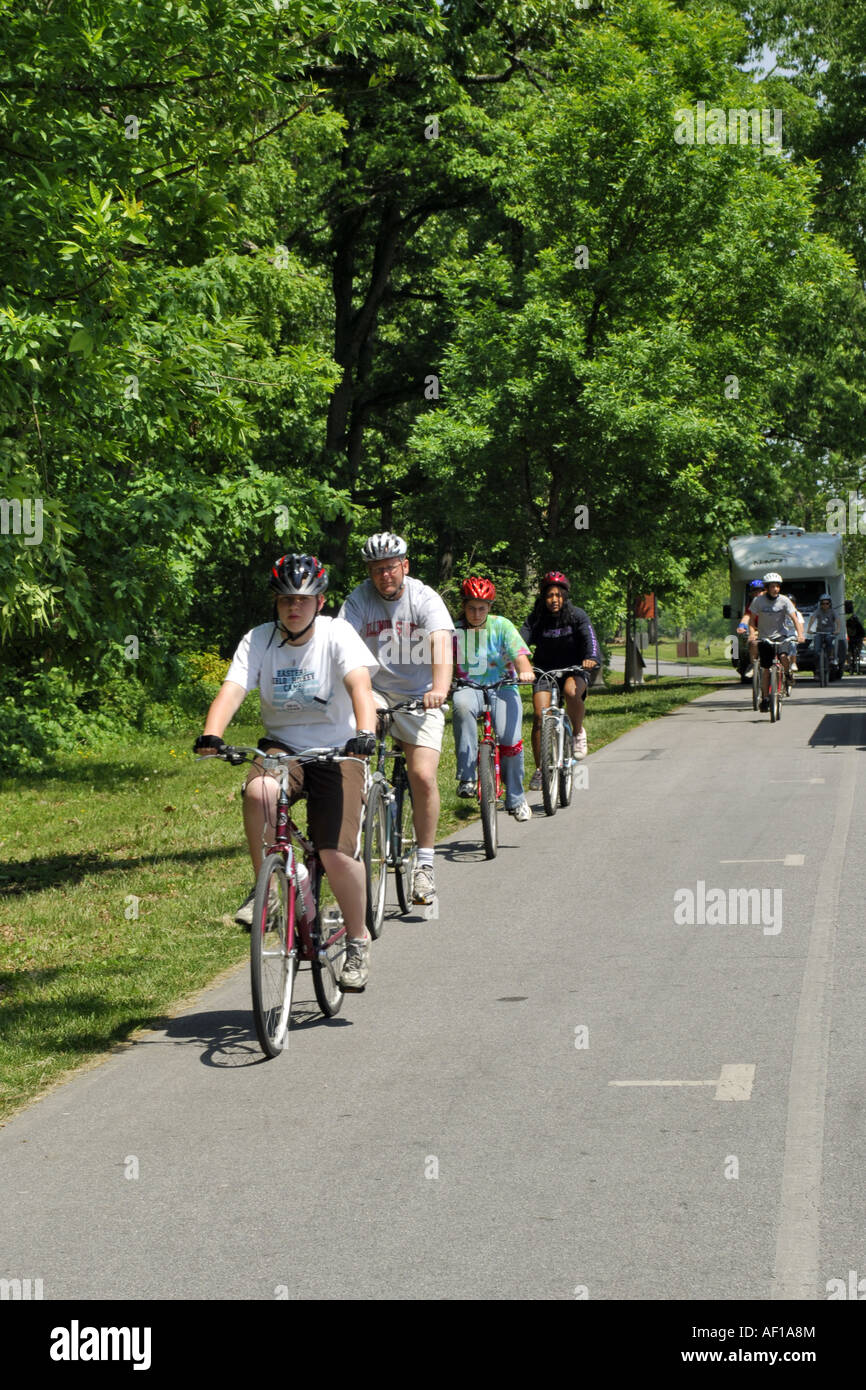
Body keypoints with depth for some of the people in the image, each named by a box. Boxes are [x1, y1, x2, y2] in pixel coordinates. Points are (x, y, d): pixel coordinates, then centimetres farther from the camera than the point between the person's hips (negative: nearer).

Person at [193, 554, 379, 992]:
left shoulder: (337, 635, -9)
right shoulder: (258, 640, -3)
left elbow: (359, 683, -25)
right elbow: (232, 690, -16)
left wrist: (365, 733, -44)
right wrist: (210, 735, -36)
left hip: (335, 751, -2)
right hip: (283, 746, 2)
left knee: (338, 854, -12)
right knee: (258, 791, -33)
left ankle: (357, 940, 10)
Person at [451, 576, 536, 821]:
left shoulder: (501, 626, -1)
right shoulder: (455, 630, 2)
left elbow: (520, 655, -12)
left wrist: (525, 671, -35)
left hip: (502, 688, 0)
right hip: (468, 688, 0)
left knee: (510, 740, -21)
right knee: (462, 705, -37)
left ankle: (515, 798, 5)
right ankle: (466, 777, -37)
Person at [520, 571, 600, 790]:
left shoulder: (577, 616, -10)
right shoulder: (536, 620, -6)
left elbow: (589, 638, -25)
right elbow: (522, 639, -19)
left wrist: (592, 658, -47)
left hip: (574, 669, -2)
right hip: (545, 671, 2)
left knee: (571, 692, -36)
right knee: (540, 715, -17)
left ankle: (579, 733, -9)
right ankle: (539, 769, -7)